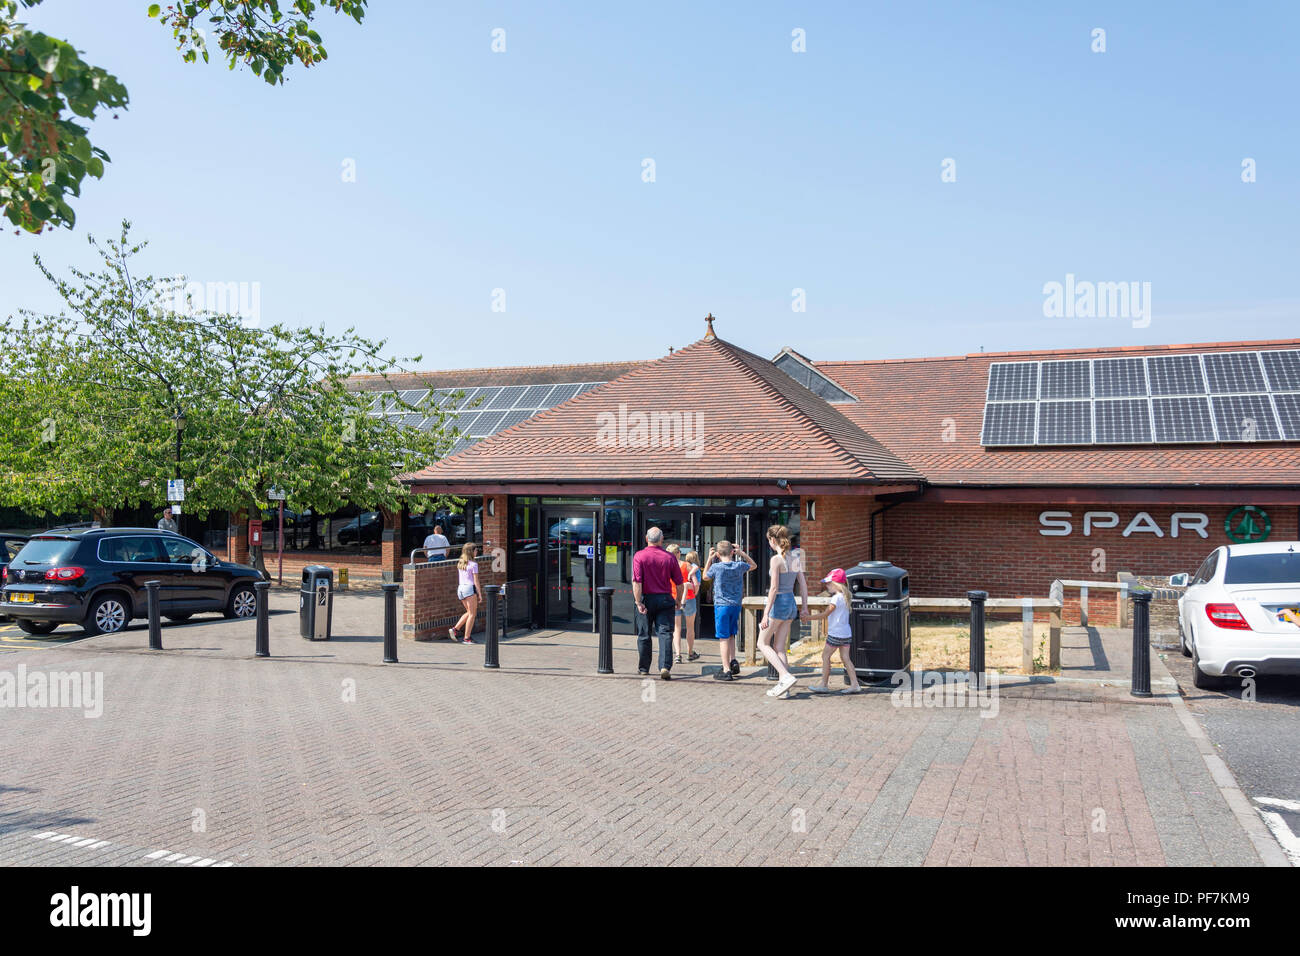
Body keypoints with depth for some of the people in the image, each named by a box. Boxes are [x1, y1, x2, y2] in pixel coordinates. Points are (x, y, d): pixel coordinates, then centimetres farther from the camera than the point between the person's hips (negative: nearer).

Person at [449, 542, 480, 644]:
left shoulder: (460, 563, 13)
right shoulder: (473, 564, -9)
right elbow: (476, 581, -10)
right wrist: (479, 594, -4)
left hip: (460, 588, 7)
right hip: (470, 588, -7)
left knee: (469, 612, 19)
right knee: (472, 614, 0)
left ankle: (455, 629, 8)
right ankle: (467, 638, -2)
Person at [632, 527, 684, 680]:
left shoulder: (639, 556, -6)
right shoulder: (669, 557, -1)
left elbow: (637, 582, -15)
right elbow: (679, 582, 3)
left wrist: (639, 602, -13)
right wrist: (679, 599, 18)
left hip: (646, 599, 0)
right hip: (665, 599, 0)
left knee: (644, 635, 12)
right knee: (665, 633, -1)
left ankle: (644, 668, 22)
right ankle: (665, 667, -15)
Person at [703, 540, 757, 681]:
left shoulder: (716, 567, -12)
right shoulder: (739, 566, -2)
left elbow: (705, 576, 9)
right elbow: (754, 565, 19)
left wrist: (709, 558, 10)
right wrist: (742, 553, 12)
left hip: (721, 605, -4)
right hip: (736, 605, 4)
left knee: (724, 638, 0)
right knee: (731, 635, 21)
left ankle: (726, 671, 1)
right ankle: (733, 661, 11)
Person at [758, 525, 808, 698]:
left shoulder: (776, 559, -15)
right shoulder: (796, 559, 6)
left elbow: (774, 588, -19)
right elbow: (803, 585, 9)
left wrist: (766, 614, -17)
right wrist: (804, 608, 17)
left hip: (778, 603, -7)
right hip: (791, 603, 7)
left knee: (763, 644, 7)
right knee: (779, 647, 13)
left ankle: (787, 676, -8)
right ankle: (783, 687, 10)